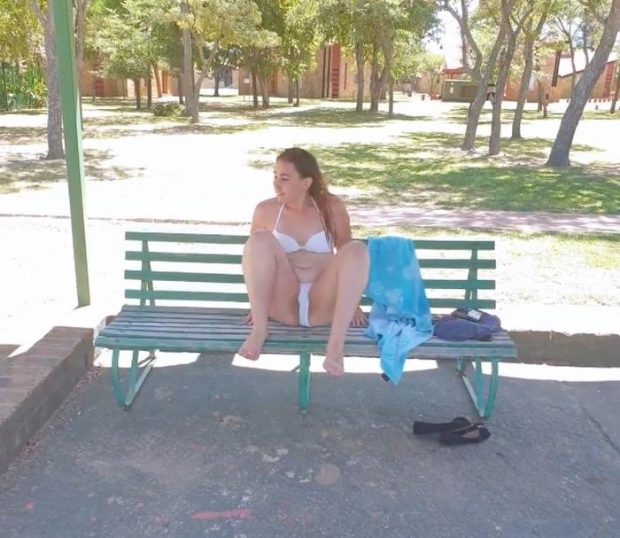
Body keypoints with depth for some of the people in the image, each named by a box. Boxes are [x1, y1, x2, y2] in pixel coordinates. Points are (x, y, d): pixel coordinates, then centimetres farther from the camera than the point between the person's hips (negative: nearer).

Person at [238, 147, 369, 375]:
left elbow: (346, 253, 10)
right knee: (260, 240, -23)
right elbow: (255, 253, 13)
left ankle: (336, 344, -34)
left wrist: (351, 302, 7)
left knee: (357, 249, -26)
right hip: (283, 303, 0)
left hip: (323, 305, 0)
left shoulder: (332, 207, 2)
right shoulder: (266, 211, 2)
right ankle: (259, 329, -24)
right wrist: (258, 301, 5)